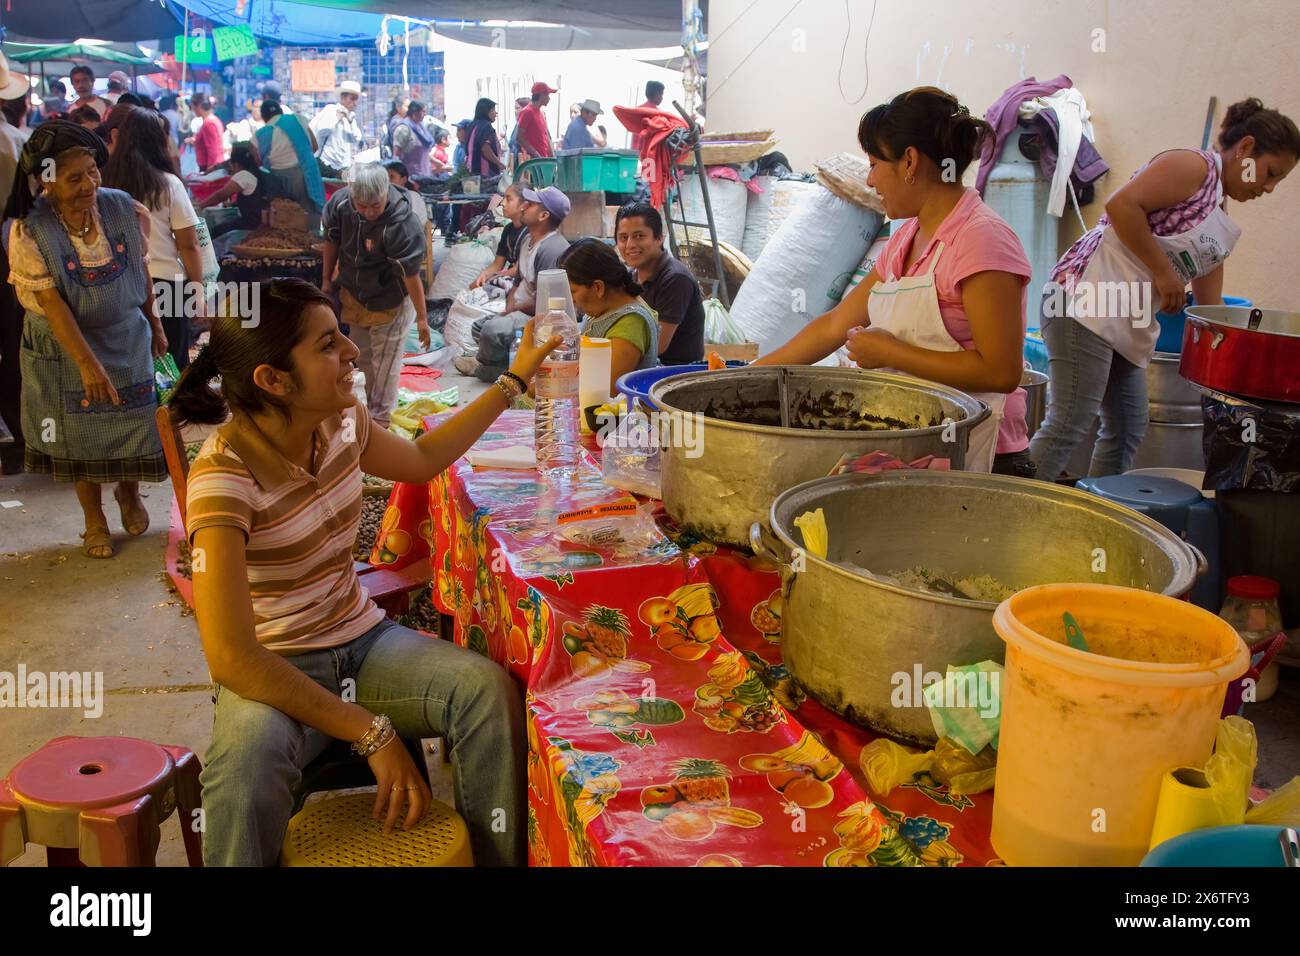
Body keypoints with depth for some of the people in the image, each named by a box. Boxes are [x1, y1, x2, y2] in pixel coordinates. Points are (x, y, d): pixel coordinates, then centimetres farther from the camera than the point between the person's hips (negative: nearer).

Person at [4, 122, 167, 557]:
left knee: (134, 423, 10)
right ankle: (94, 518, 32)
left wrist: (153, 322, 14)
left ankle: (129, 493, 41)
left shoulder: (124, 210, -11)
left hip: (127, 339, 2)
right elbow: (52, 304, -21)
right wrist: (88, 364, -27)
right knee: (81, 435, 11)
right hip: (65, 349, -2)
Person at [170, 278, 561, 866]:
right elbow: (231, 658, -30)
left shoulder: (340, 422, -4)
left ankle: (501, 860, -2)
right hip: (271, 670, -5)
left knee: (490, 688, -22)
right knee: (249, 754, -40)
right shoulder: (225, 476, -24)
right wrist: (372, 733, -29)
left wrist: (513, 381, 19)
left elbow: (421, 460, 20)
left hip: (361, 641, 6)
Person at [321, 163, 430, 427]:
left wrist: (422, 317, -21)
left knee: (385, 361, 6)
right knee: (364, 356, 21)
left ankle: (381, 415, 24)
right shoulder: (339, 203, -20)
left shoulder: (402, 224, -35)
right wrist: (327, 280, 8)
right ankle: (372, 403, 41)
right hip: (354, 295, 6)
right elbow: (332, 242, -1)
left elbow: (411, 275, -28)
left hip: (390, 301, -5)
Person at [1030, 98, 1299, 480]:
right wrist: (1162, 271, -14)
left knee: (1128, 428, 11)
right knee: (1070, 424, -13)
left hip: (1130, 324, 10)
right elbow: (1121, 205, -18)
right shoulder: (1194, 165, -3)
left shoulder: (1221, 220, 23)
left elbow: (1209, 305, 24)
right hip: (1087, 298, -10)